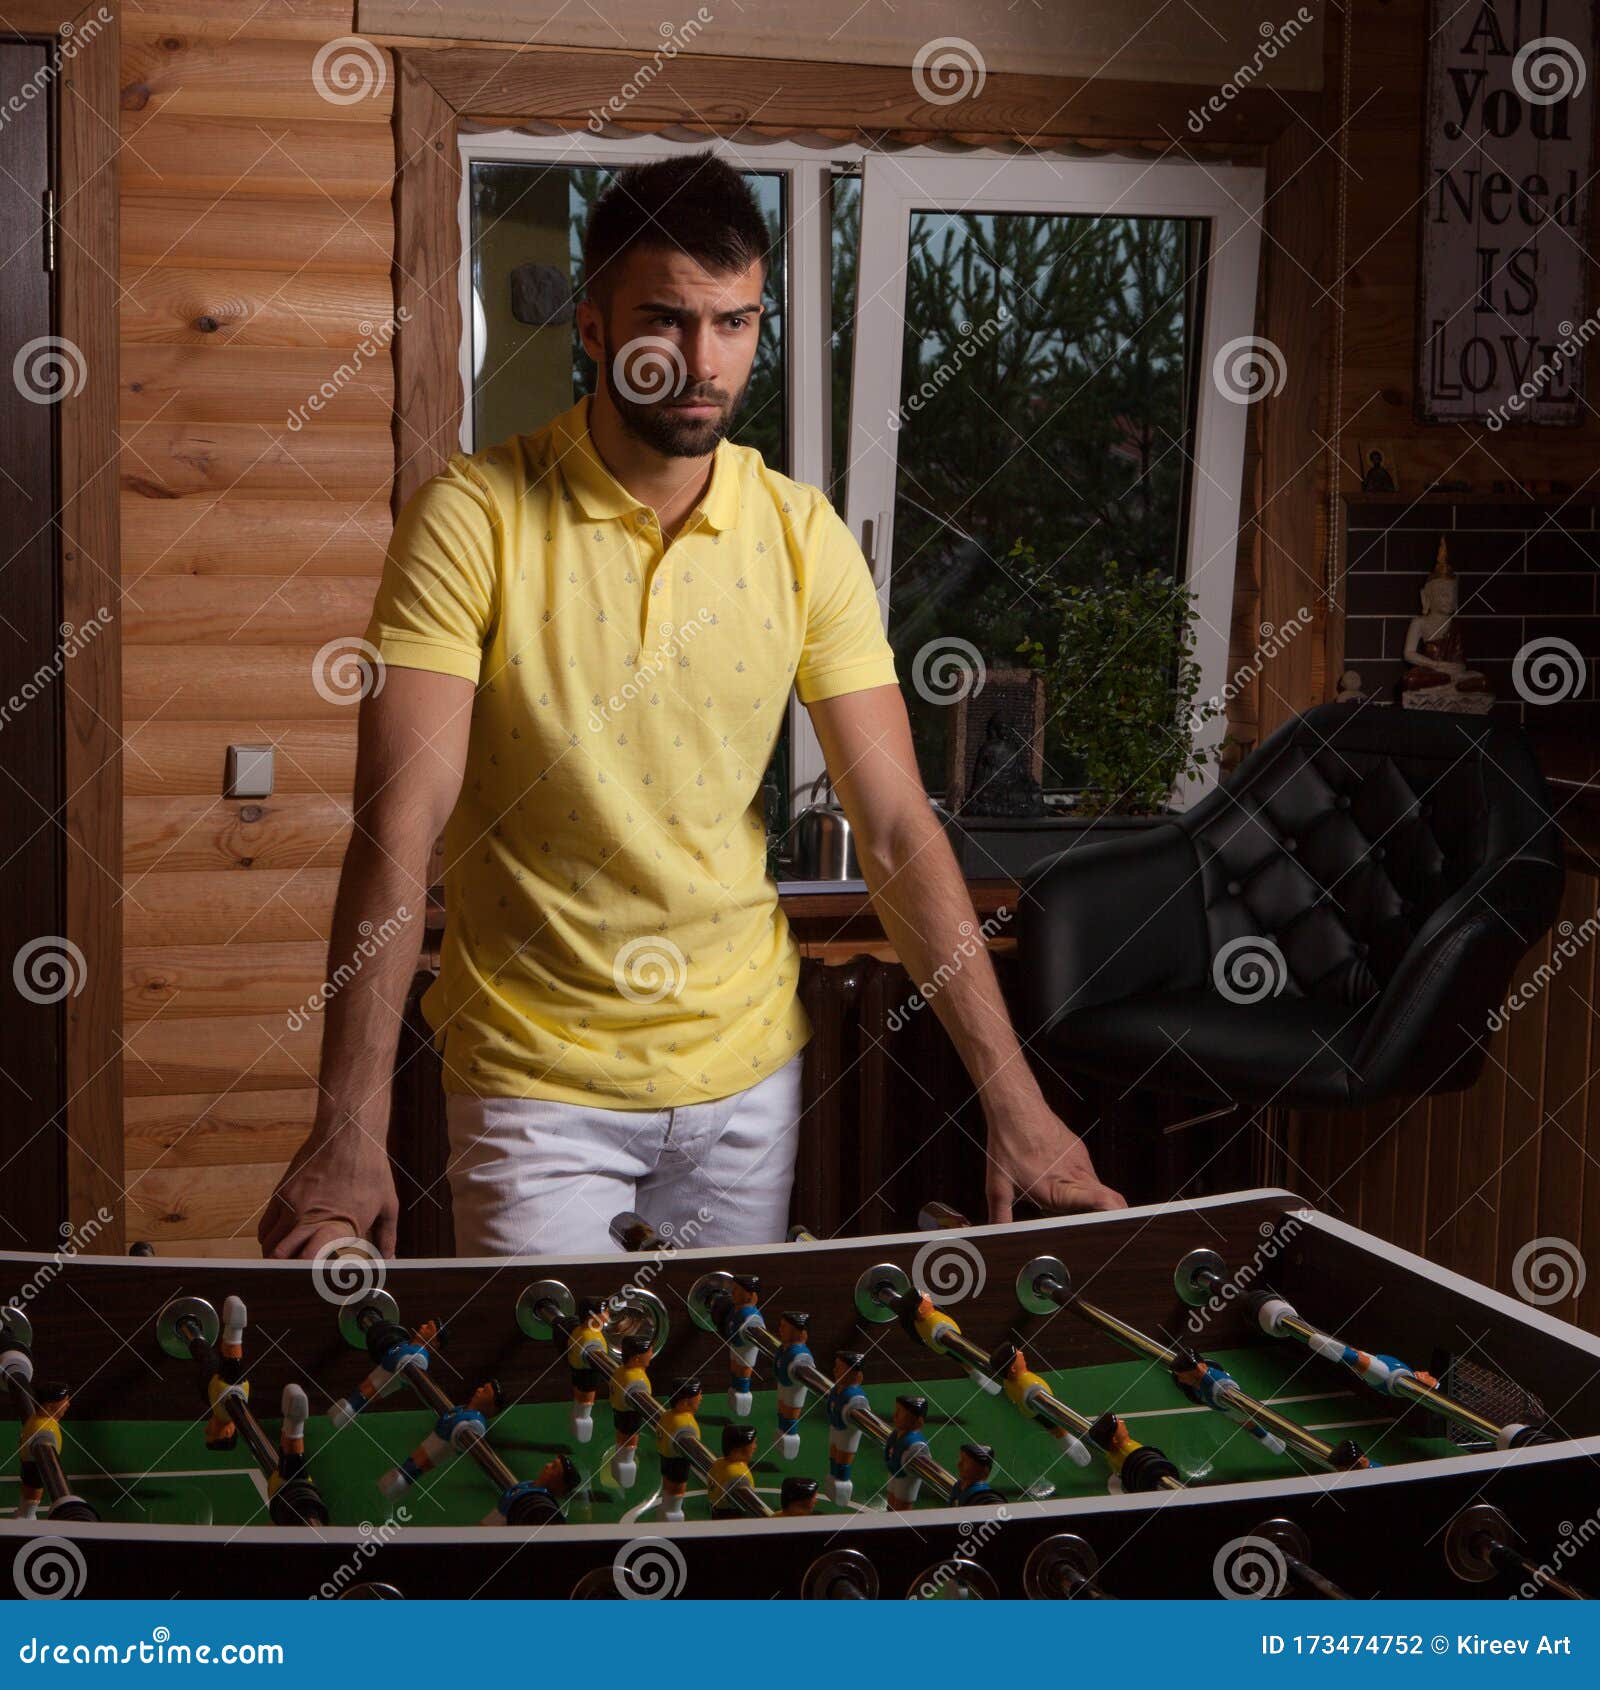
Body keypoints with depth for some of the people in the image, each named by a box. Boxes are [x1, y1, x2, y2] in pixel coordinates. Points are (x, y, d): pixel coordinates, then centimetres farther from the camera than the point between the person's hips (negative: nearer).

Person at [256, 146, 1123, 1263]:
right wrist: (350, 1128, -27)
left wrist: (1015, 1098, -9)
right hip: (537, 1081, -3)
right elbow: (401, 828, -19)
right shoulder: (474, 518, -13)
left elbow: (899, 831, -3)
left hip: (749, 1069, 4)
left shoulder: (804, 537, -3)